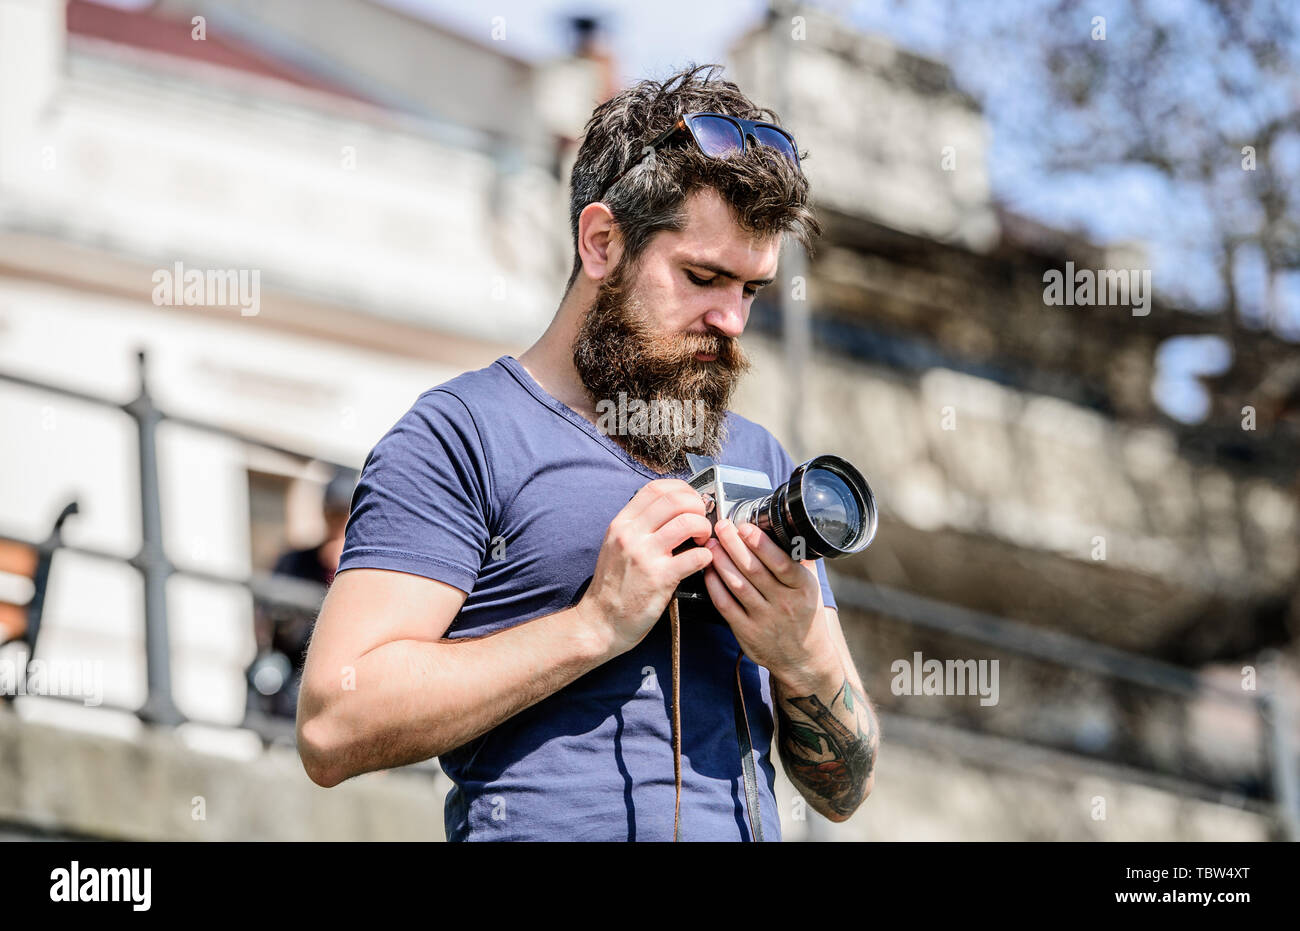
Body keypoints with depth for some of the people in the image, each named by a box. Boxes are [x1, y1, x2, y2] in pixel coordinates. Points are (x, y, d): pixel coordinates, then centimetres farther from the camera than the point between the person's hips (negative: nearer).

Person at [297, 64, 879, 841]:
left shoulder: (760, 462, 19)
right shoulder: (462, 434, 2)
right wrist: (598, 623, -11)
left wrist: (805, 659, -2)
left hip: (747, 830, 5)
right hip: (547, 832, -4)